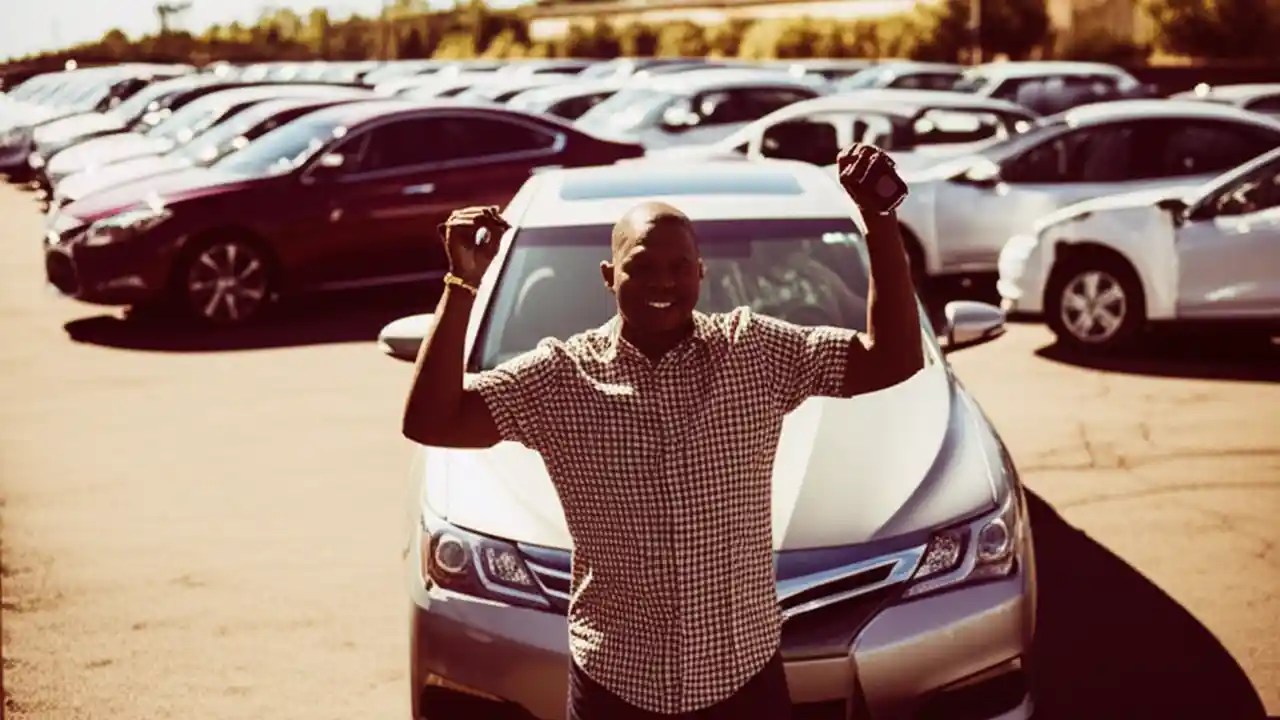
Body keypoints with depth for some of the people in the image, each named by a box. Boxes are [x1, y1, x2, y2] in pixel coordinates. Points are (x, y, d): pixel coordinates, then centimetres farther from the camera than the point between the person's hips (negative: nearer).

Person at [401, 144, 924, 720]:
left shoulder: (754, 353, -3)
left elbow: (894, 361, -8)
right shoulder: (562, 375, -6)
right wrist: (463, 286, -21)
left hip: (745, 673, 1)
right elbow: (430, 424, -13)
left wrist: (879, 219, -16)